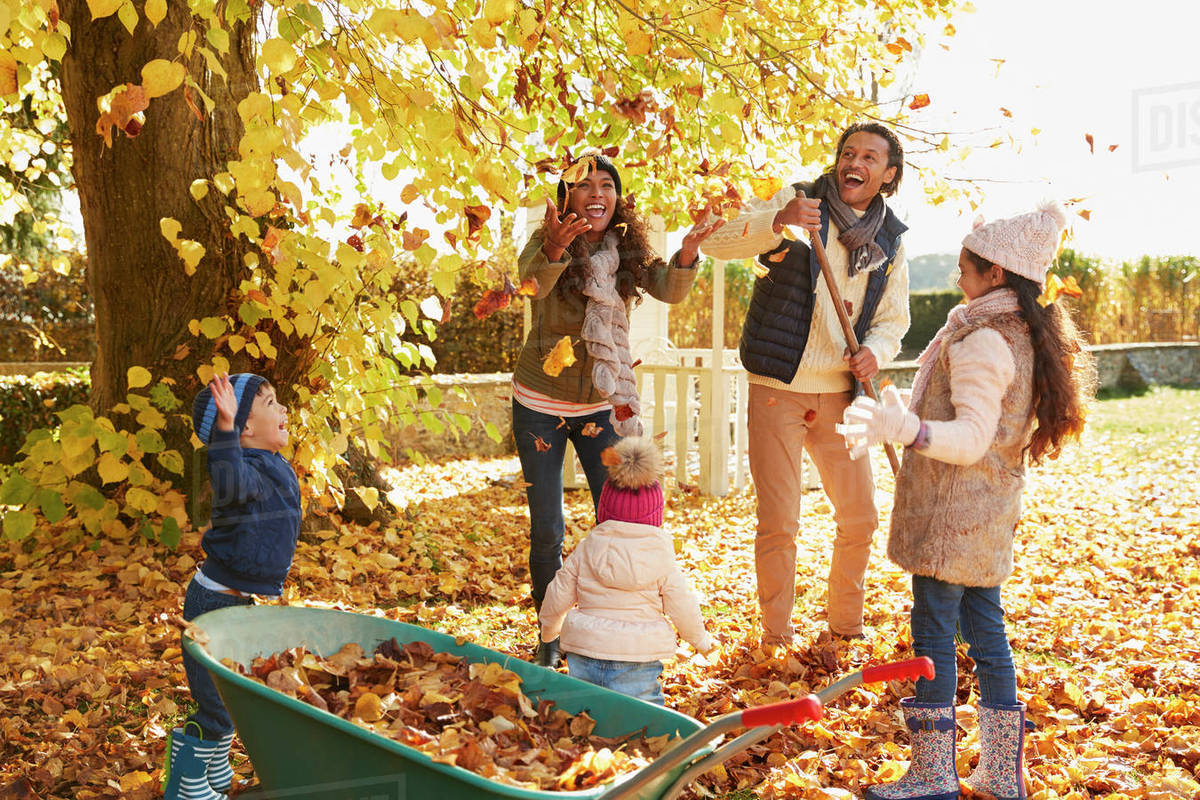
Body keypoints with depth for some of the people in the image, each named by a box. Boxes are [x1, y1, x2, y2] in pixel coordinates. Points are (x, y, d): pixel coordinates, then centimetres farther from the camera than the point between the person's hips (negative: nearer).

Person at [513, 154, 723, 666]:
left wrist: (687, 252, -41)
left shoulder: (626, 248, -5)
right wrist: (554, 249, -59)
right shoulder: (545, 241, -16)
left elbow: (669, 291, -21)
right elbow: (532, 281, -38)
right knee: (546, 530, 5)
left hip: (600, 406, 3)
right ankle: (550, 634, 24)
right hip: (540, 404, -2)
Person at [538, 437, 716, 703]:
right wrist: (700, 639, 21)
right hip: (636, 661, -2)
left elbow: (559, 596, 9)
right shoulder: (661, 556, -4)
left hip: (584, 653, 3)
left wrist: (549, 628, 29)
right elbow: (681, 606, 2)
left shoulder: (587, 548, 2)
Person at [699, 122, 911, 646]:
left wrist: (875, 352, -8)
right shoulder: (798, 201, -4)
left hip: (839, 395, 4)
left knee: (860, 519, 10)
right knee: (778, 524, -2)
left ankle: (845, 626, 31)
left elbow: (893, 321, 15)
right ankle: (776, 637, 15)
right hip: (777, 389, -4)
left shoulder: (891, 241, 9)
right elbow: (719, 243, -15)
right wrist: (778, 222, -33)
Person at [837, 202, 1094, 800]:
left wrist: (905, 429, -39)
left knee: (933, 632, -3)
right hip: (990, 515, 9)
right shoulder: (1024, 335, 12)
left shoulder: (981, 340, -17)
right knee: (985, 629, 13)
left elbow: (972, 438, -24)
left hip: (952, 511, -9)